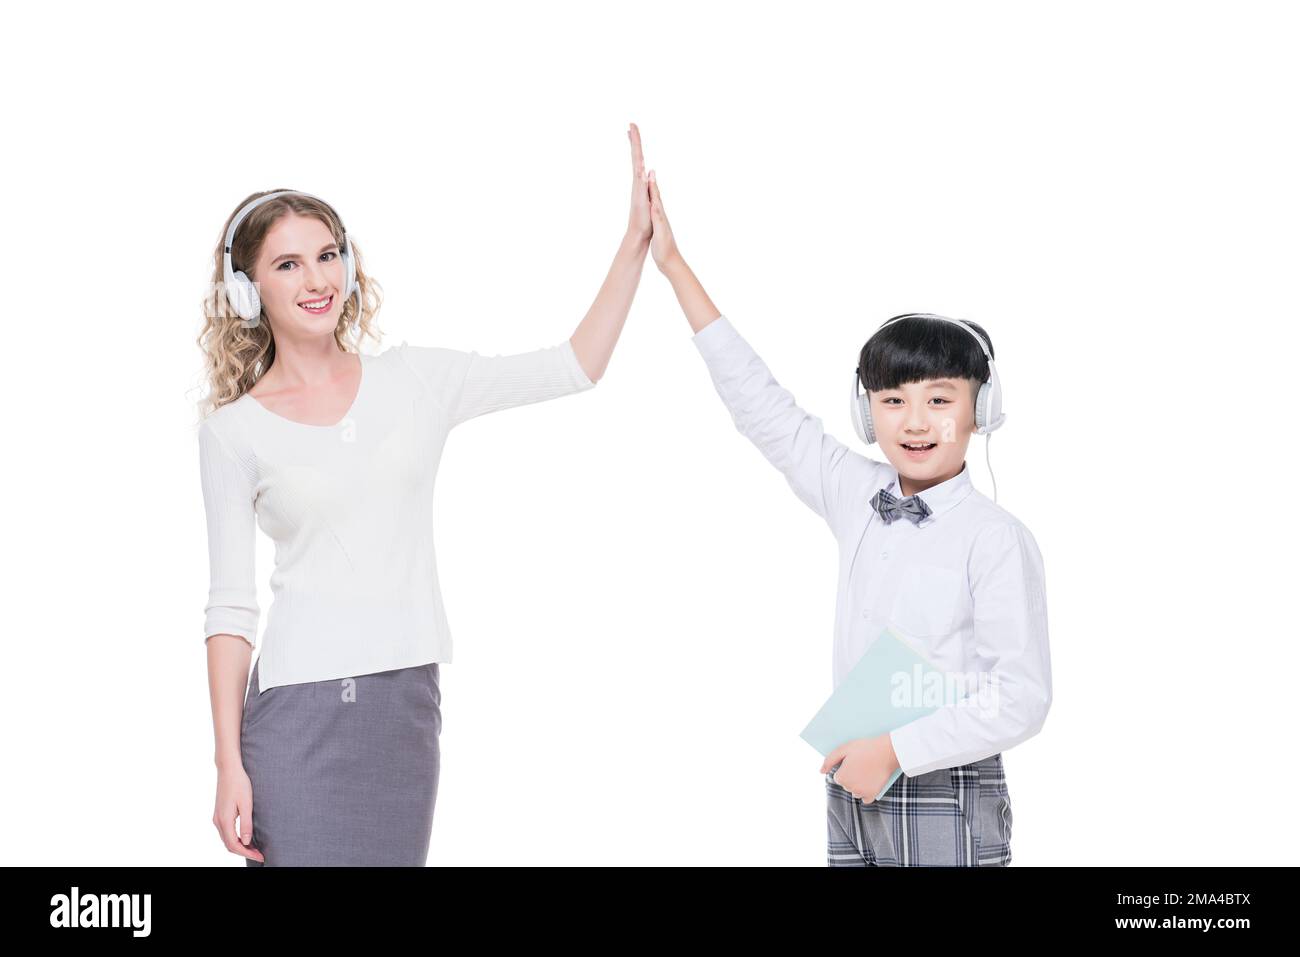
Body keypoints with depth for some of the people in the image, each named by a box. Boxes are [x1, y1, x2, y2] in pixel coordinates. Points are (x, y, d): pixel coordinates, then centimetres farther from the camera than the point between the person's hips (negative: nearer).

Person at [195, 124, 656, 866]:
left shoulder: (415, 381, 8)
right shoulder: (234, 432, 2)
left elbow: (576, 366, 8)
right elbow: (230, 607, 0)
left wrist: (637, 241, 1)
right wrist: (230, 764, -5)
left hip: (407, 706, 3)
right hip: (299, 713, -3)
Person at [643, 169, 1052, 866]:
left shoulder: (996, 540, -11)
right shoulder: (857, 500, 5)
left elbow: (1021, 699, -14)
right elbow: (763, 411, 10)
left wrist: (896, 750, -15)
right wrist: (675, 267, 11)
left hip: (949, 811, -5)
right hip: (853, 797, 5)